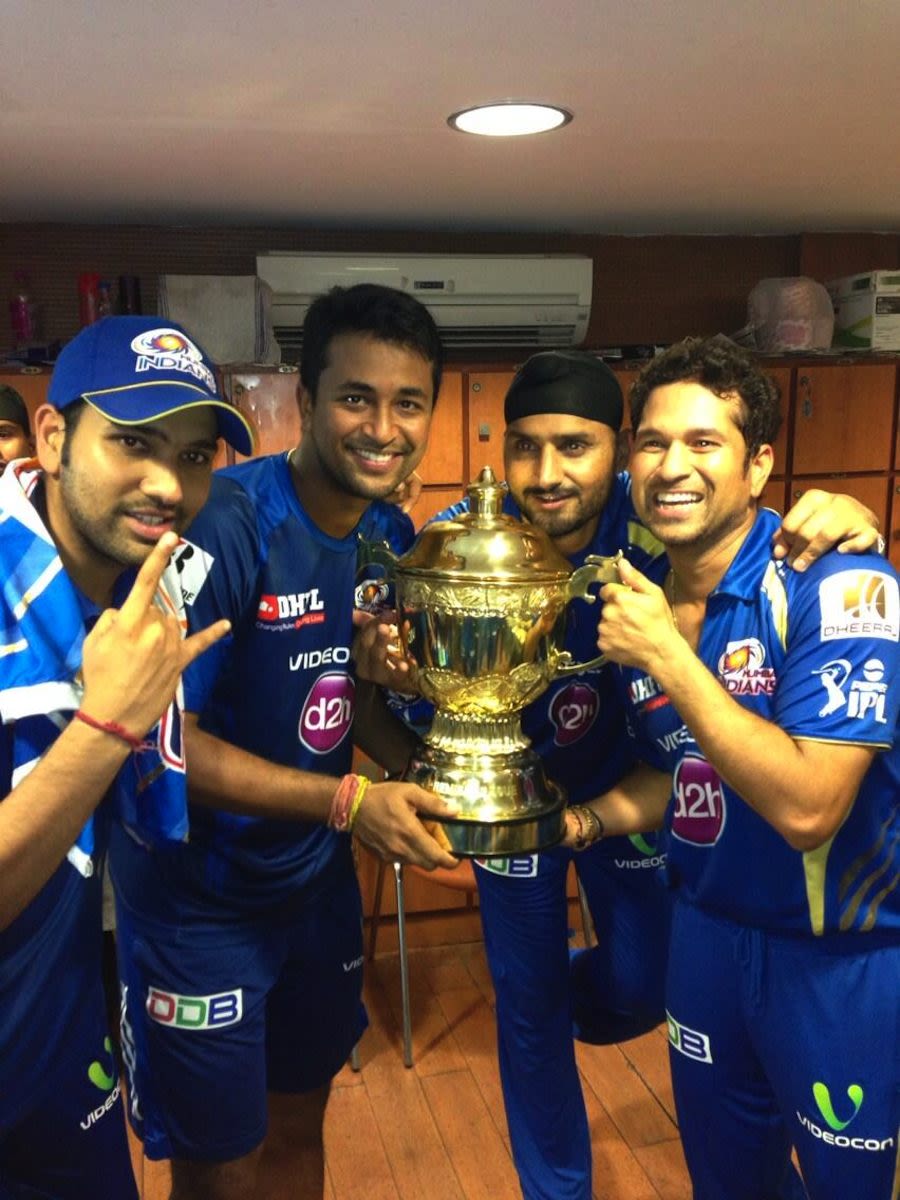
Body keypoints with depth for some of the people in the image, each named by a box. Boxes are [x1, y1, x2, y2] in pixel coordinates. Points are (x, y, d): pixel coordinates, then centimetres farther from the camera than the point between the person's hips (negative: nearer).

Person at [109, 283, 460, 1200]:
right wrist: (346, 803, -29)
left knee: (299, 1127, 25)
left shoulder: (395, 537, -3)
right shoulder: (226, 525, -25)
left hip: (317, 878, 6)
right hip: (197, 896, -6)